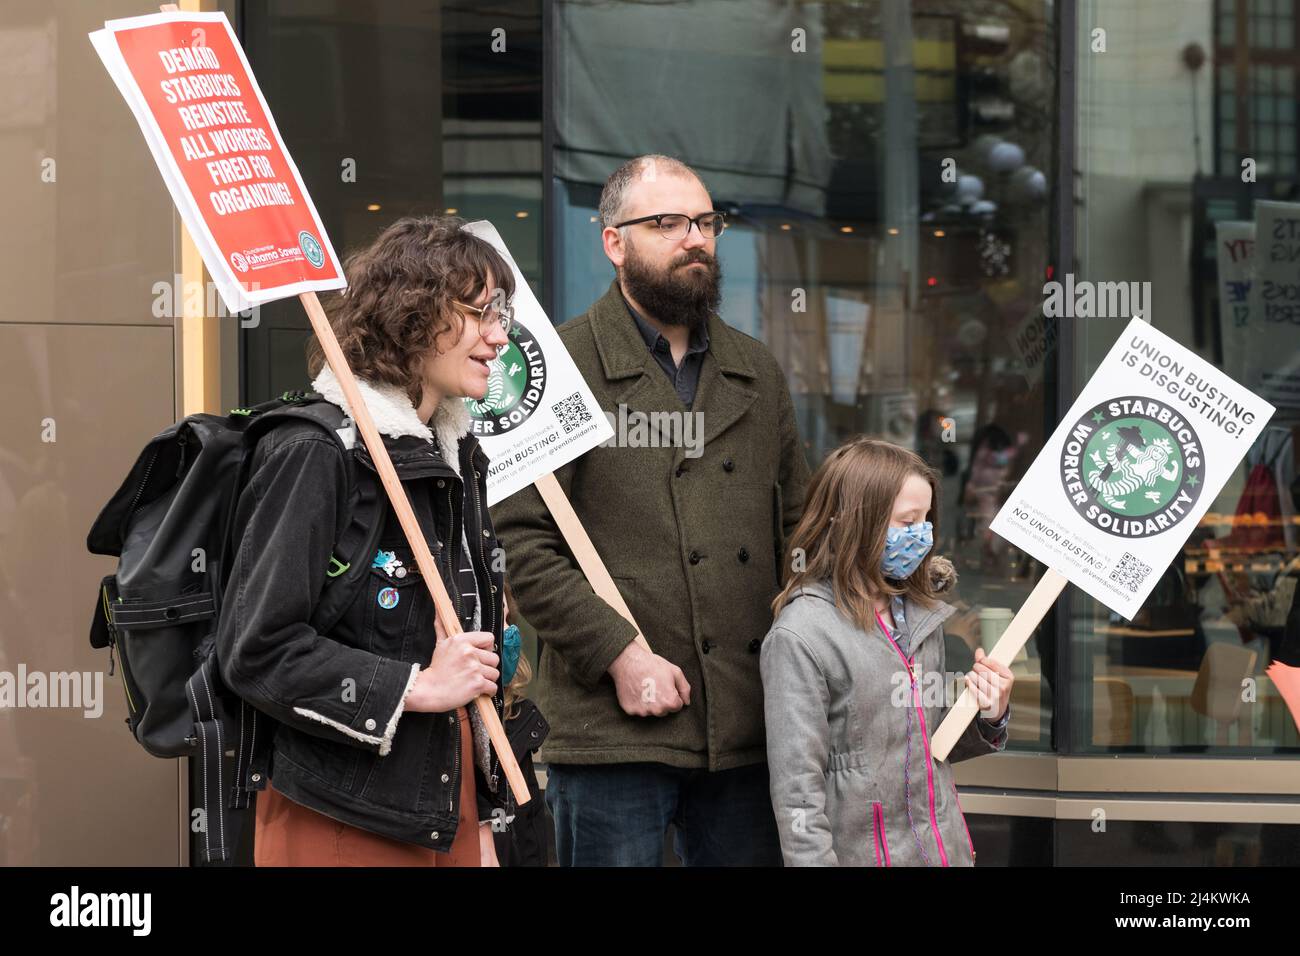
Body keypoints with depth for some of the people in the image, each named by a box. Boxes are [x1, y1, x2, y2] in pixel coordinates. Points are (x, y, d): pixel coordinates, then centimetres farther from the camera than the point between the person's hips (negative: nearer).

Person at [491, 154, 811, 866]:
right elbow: (521, 541, -9)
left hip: (748, 727, 5)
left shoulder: (756, 372, 16)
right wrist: (620, 654, -16)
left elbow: (797, 529, 20)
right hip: (613, 729, -5)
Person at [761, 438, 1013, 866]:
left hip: (947, 847, 6)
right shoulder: (800, 636, -15)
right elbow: (796, 787, -16)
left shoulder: (921, 615, 6)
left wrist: (989, 719, 0)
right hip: (862, 852, -6)